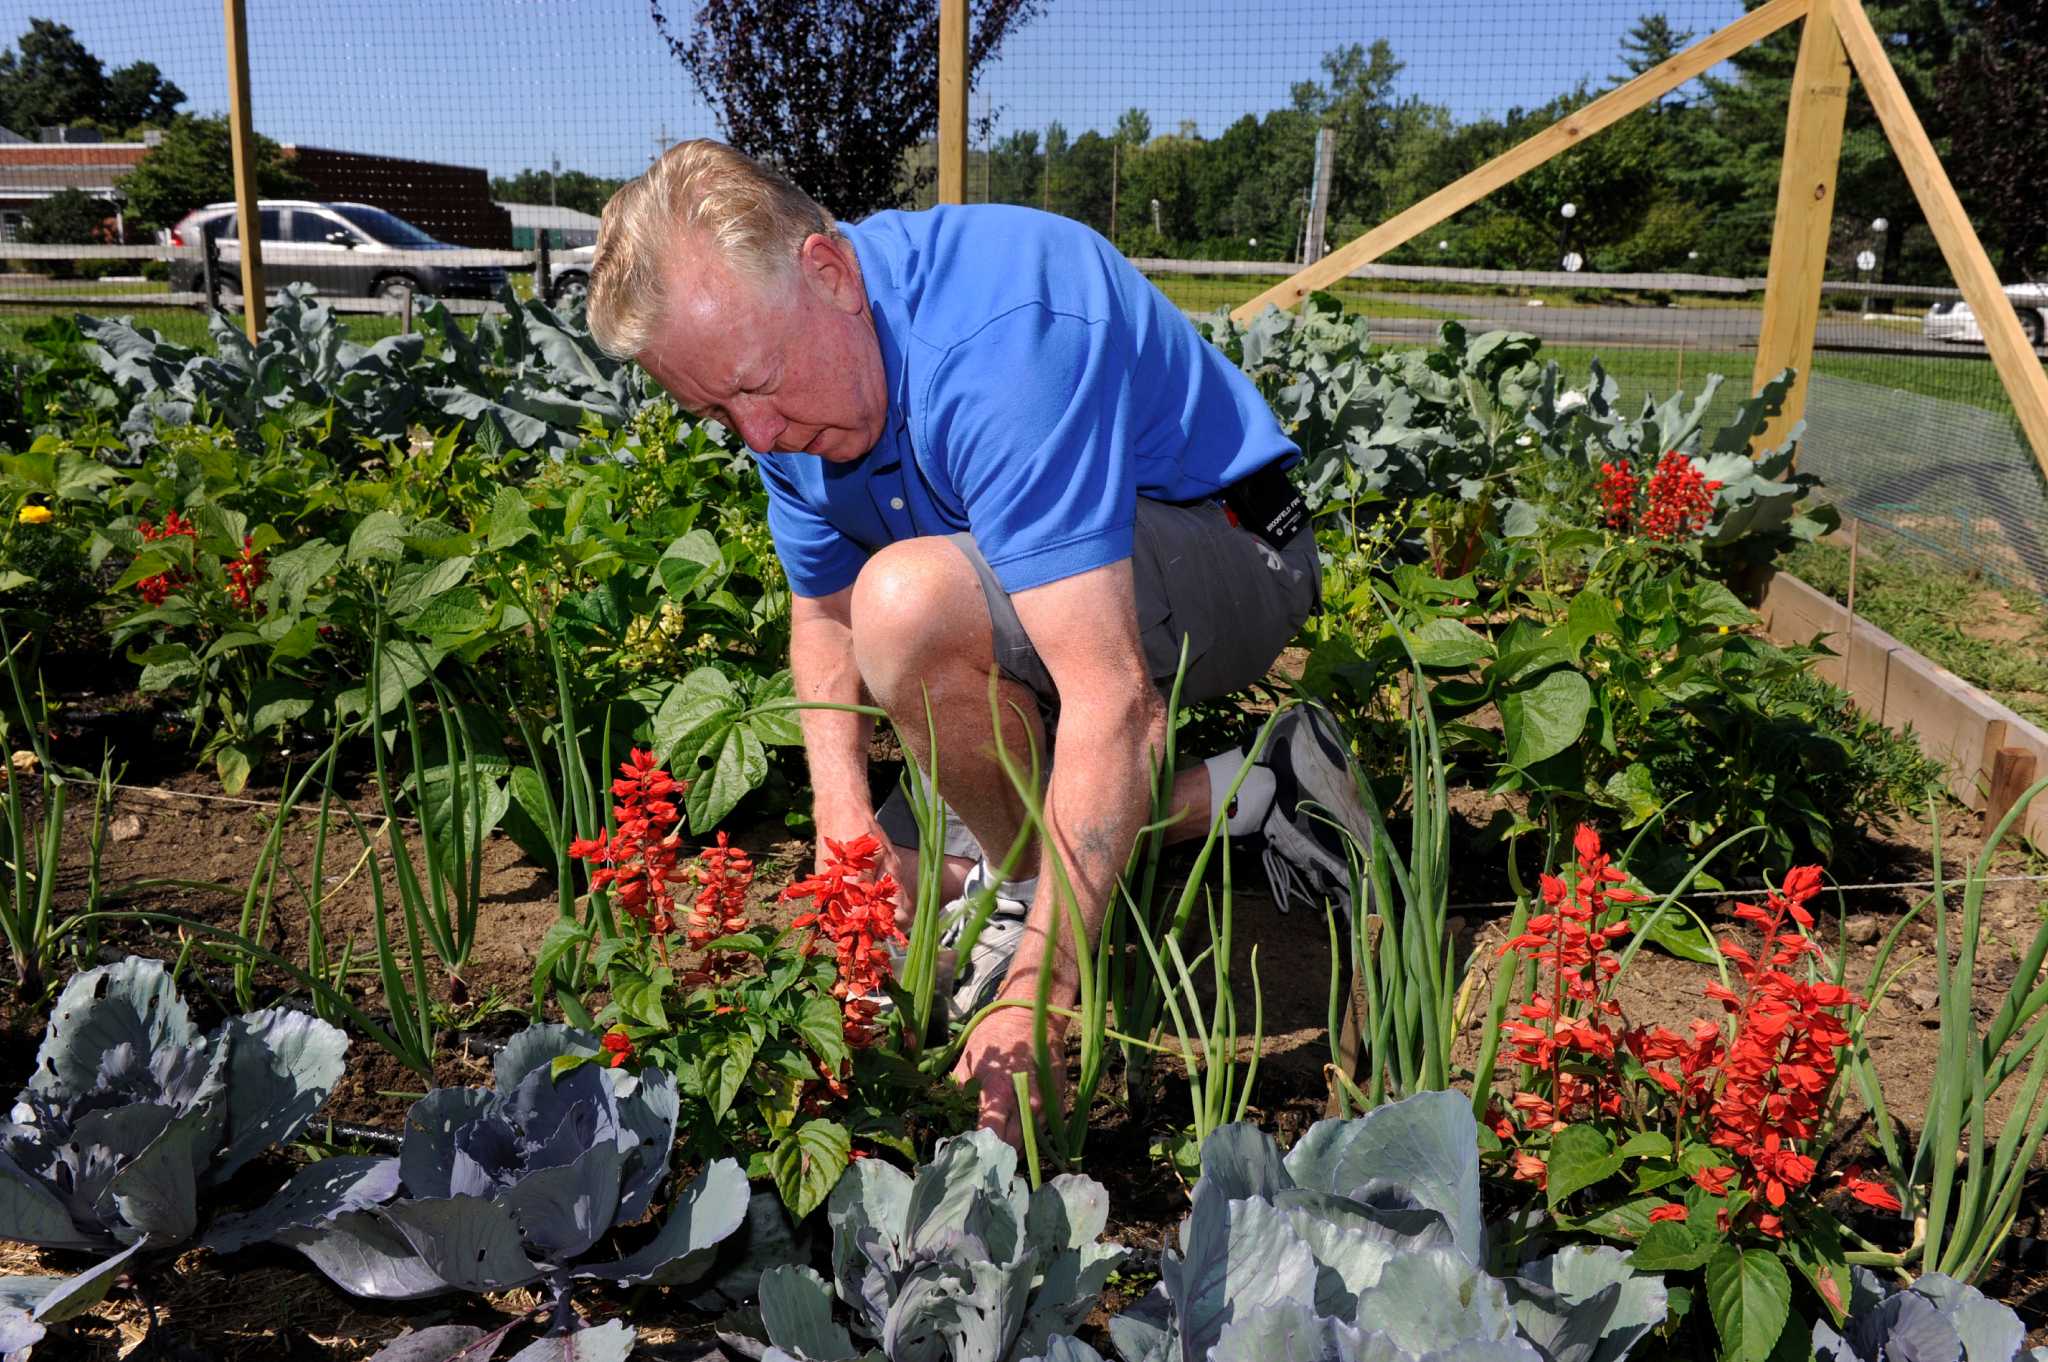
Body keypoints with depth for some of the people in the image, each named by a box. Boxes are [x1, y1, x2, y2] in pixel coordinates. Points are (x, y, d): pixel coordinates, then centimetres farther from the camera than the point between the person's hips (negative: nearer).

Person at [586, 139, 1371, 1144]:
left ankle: (1036, 900, -9)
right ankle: (1246, 800, 5)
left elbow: (1112, 694, -40)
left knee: (909, 604, -37)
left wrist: (1037, 995, -41)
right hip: (1045, 593, 9)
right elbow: (822, 610, 5)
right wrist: (843, 813, -12)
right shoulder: (779, 390, -7)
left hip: (1225, 559, -9)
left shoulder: (999, 337, -35)